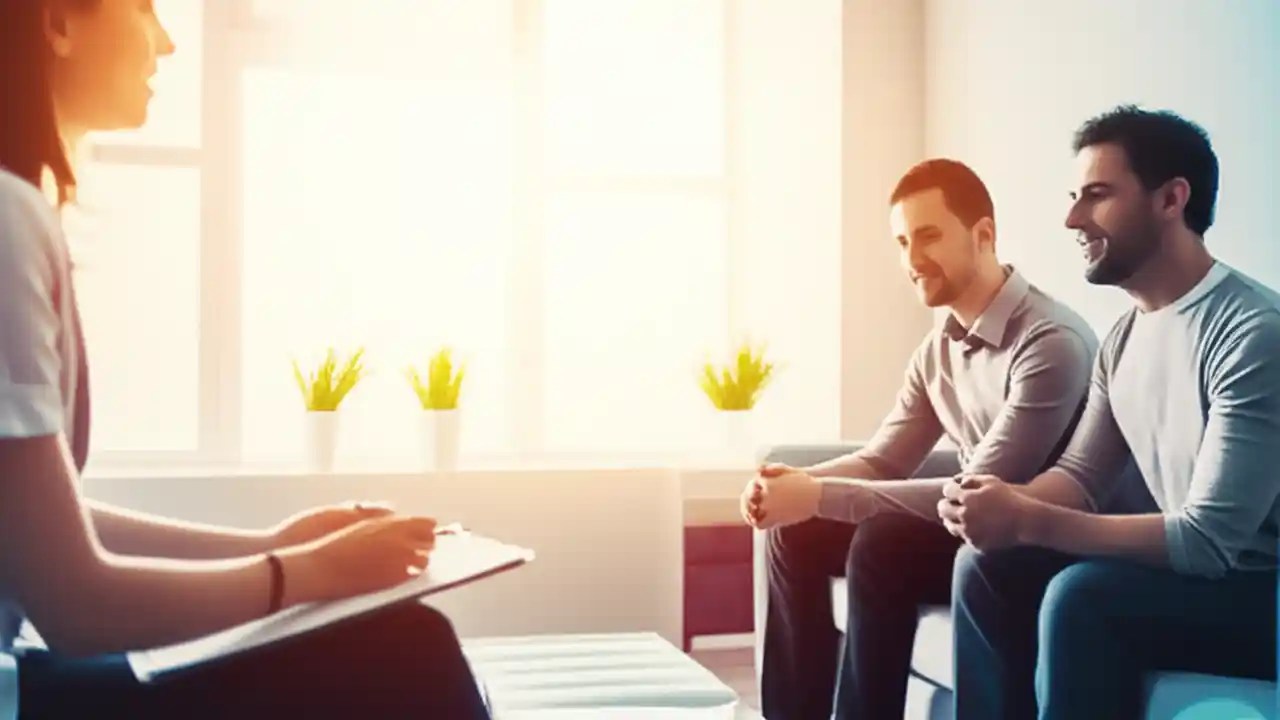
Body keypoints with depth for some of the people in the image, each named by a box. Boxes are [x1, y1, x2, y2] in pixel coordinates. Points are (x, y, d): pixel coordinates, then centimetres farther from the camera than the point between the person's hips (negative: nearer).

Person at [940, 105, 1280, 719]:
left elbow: (1207, 540, -27)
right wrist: (1005, 503, -12)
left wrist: (1026, 521, -26)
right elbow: (1081, 475, 10)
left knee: (1082, 594, -29)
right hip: (1194, 567, 8)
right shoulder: (1125, 336, 6)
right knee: (987, 563, -4)